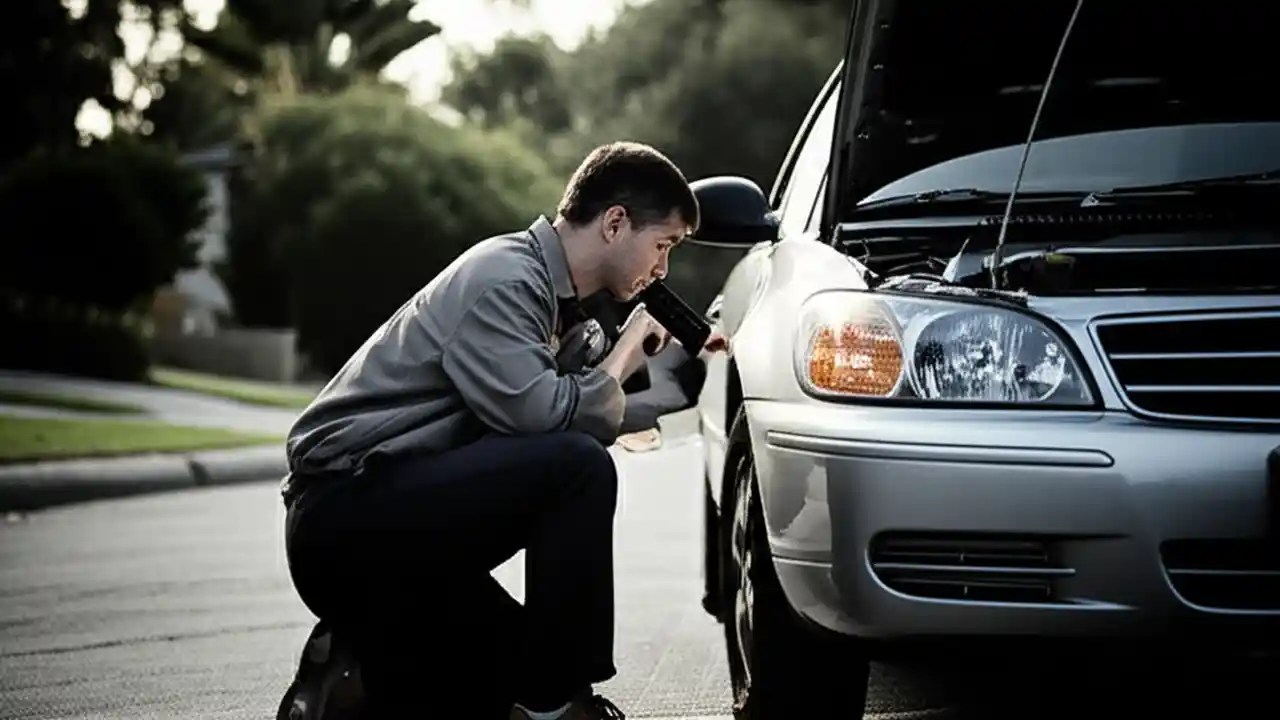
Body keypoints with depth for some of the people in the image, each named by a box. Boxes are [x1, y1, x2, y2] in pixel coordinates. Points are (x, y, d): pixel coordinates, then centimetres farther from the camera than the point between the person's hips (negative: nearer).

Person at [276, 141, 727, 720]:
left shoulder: (551, 294, 17)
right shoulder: (503, 276, -13)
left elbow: (590, 414, 18)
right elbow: (538, 411, -25)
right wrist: (624, 354, -8)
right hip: (349, 504, -10)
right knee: (578, 467, -26)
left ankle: (360, 668, 11)